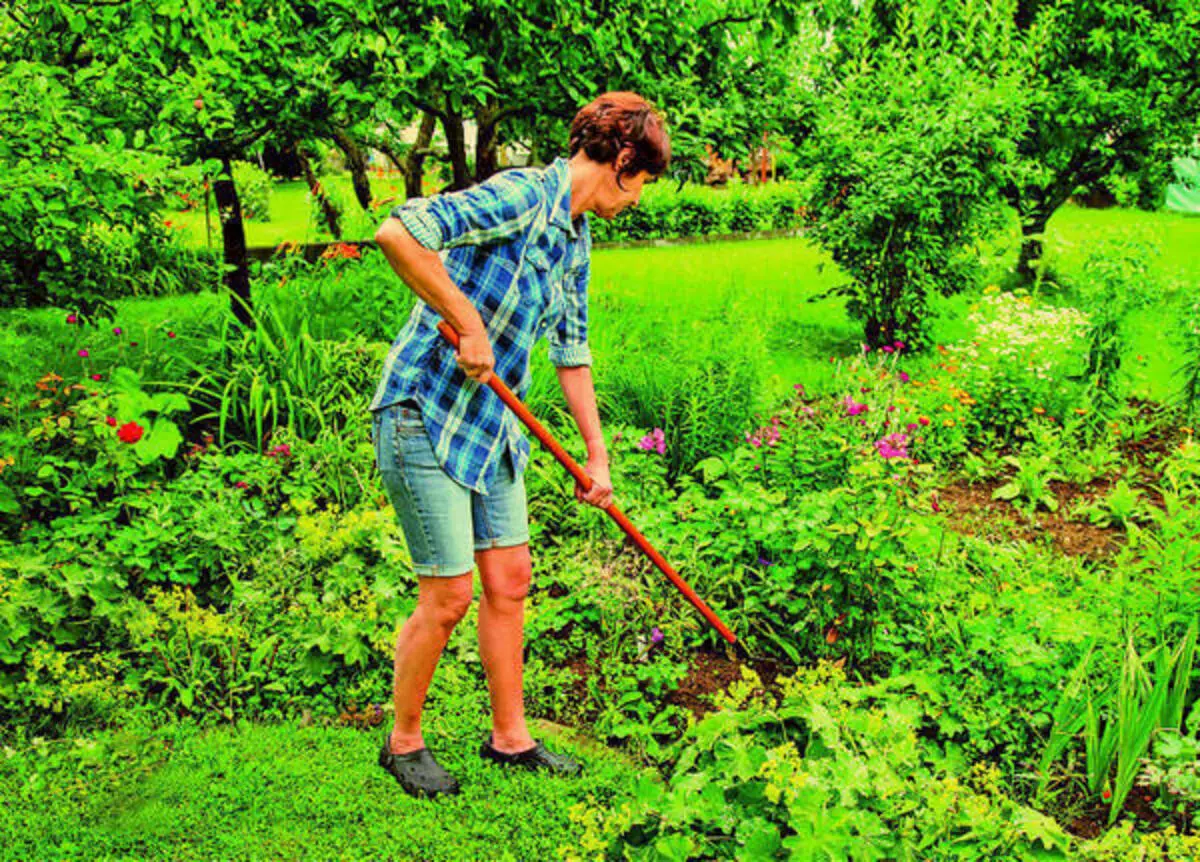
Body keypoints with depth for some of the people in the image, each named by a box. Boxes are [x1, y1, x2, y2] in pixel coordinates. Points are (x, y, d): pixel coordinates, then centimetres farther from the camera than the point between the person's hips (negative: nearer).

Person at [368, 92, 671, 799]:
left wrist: (597, 454, 19)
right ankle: (403, 743, 22)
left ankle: (510, 738, 28)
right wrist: (467, 323, -25)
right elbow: (398, 233, -29)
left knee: (510, 581, 12)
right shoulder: (520, 196, -18)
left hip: (493, 426, 9)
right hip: (425, 417, -9)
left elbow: (573, 352, 19)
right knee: (448, 596, -1)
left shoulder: (577, 239, 11)